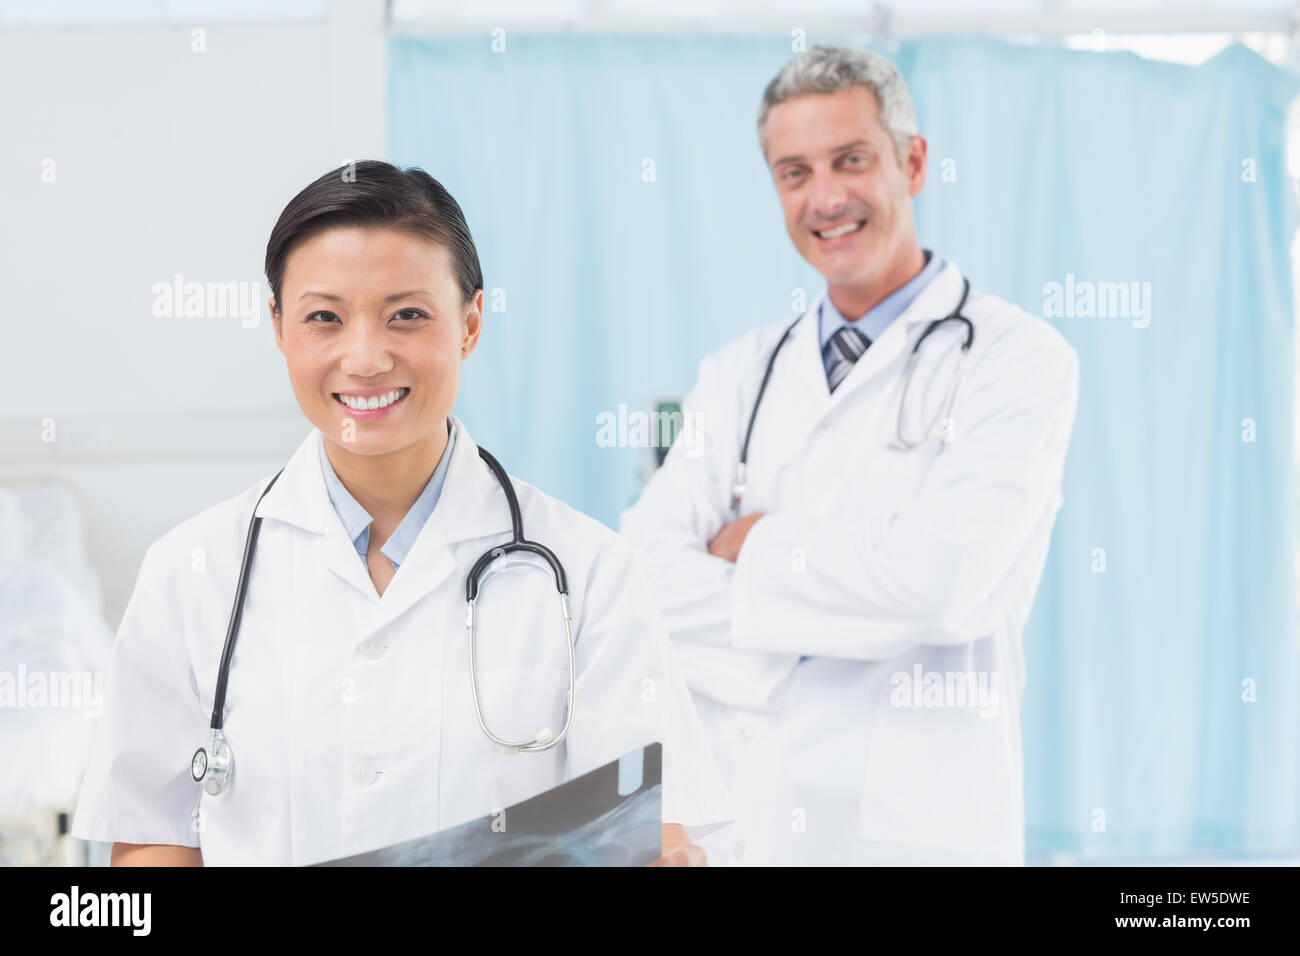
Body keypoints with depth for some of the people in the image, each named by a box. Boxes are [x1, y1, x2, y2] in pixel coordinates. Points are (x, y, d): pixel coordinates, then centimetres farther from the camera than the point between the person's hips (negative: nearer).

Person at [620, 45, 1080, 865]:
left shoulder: (1019, 359, -5)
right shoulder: (740, 374, 8)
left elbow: (941, 577, -20)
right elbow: (642, 579, -4)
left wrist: (757, 546, -6)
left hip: (916, 826, -4)